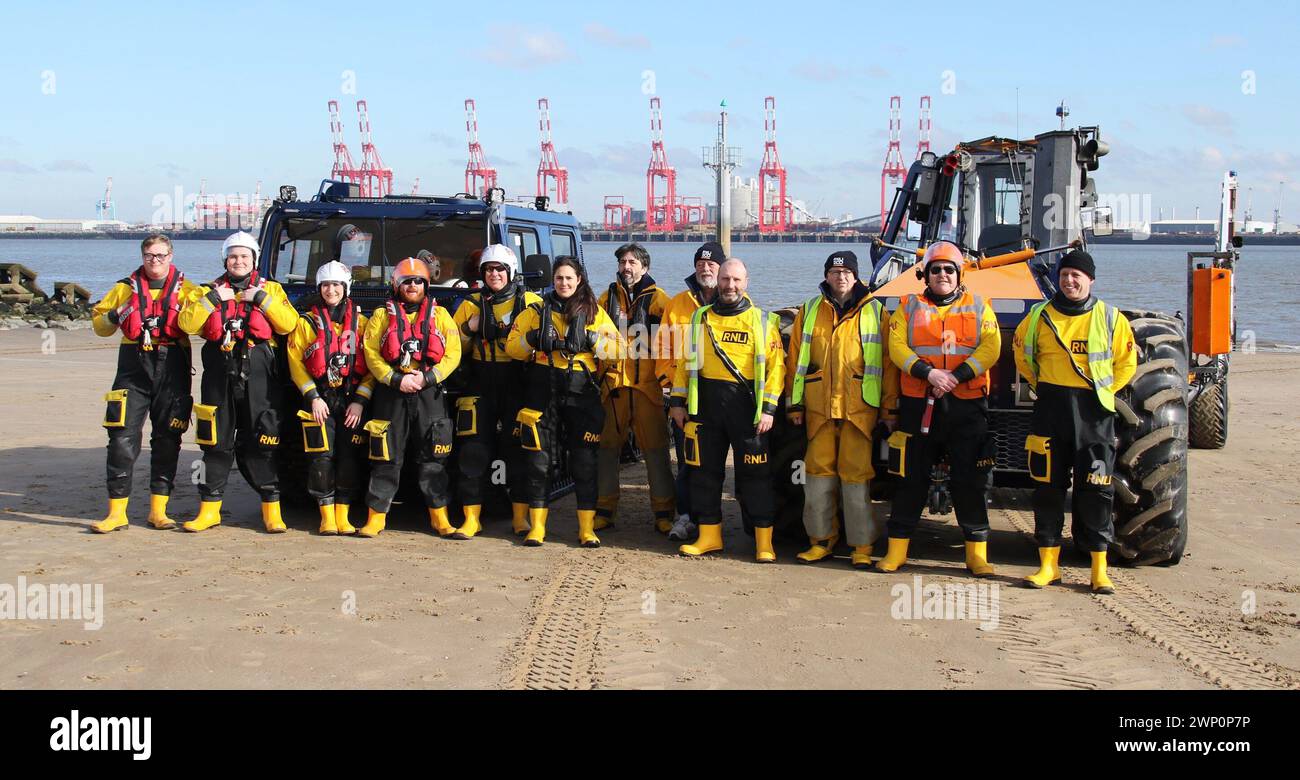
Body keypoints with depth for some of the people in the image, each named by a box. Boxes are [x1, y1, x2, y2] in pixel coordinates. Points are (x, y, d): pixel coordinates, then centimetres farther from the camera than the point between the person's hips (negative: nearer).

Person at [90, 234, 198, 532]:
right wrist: (114, 317, -2)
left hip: (172, 369, 0)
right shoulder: (127, 288, 13)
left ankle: (158, 510, 13)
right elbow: (98, 323, 17)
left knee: (167, 440, 4)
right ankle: (117, 512, -1)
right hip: (134, 367, 1)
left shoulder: (185, 289, 8)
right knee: (123, 438, -6)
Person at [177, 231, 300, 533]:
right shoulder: (209, 291, 15)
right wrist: (214, 299, -7)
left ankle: (271, 508, 6)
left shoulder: (271, 290, 11)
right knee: (217, 443, 6)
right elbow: (187, 324, 0)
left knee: (260, 444, -1)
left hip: (259, 376, -2)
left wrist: (261, 298, -8)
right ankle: (209, 508, 14)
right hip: (220, 375, 2)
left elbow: (289, 323, -4)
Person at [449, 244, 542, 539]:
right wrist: (469, 329, -5)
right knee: (473, 452, -1)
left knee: (518, 450, 2)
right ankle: (471, 517, 7)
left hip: (518, 385, -1)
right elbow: (453, 346, 13)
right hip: (480, 385, 2)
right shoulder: (472, 304, 11)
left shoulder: (531, 302, 5)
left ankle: (520, 516, 12)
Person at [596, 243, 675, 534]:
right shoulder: (608, 298, 13)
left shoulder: (658, 299, 5)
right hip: (612, 384, 3)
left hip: (647, 385, -2)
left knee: (656, 449, 0)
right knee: (607, 448, 5)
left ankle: (663, 513, 7)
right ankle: (604, 510, 14)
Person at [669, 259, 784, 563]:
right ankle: (709, 536, 18)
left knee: (755, 474, -1)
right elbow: (685, 361, 12)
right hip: (705, 404, 3)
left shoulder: (763, 321, 1)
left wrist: (768, 408, -11)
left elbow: (775, 366, -4)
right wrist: (678, 401, 6)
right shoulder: (700, 318, 10)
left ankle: (764, 542, 6)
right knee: (705, 471, 7)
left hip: (747, 405, -3)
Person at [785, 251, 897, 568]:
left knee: (856, 475, -3)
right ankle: (822, 539, 16)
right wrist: (794, 404, 7)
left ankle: (862, 544, 5)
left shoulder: (874, 311, 7)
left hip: (860, 407, -2)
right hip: (819, 407, 2)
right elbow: (795, 360, 12)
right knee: (819, 472, 5)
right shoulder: (809, 311, 12)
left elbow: (888, 362, 5)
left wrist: (889, 407, 0)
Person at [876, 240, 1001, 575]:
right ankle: (896, 549, 13)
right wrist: (927, 372, -18)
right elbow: (897, 347, -2)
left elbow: (990, 348, -3)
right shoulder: (909, 307, 10)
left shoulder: (978, 307, 10)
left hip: (966, 404, 0)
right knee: (912, 478, 5)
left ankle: (977, 553, 9)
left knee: (970, 480, 1)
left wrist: (957, 376, -16)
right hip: (918, 404, 0)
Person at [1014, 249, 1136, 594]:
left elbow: (1127, 361, 11)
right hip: (1050, 409, 1)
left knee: (1096, 489, 0)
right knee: (1048, 488, 4)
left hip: (1094, 413, -1)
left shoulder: (1110, 318, 2)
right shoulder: (1040, 316, 5)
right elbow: (1021, 351, 20)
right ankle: (1048, 563, 12)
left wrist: (1104, 391, 3)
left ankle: (1099, 569, 7)